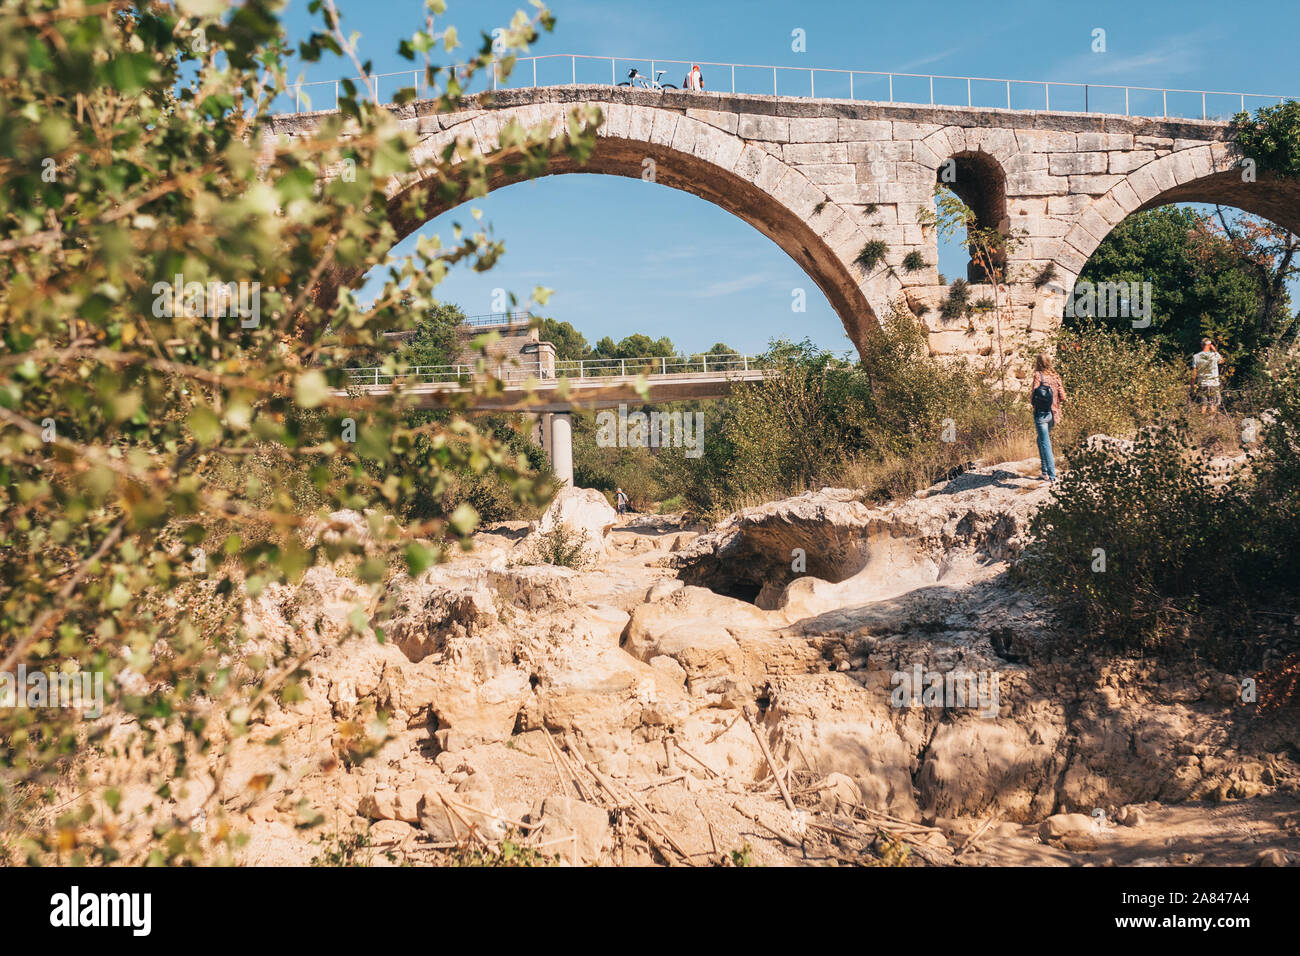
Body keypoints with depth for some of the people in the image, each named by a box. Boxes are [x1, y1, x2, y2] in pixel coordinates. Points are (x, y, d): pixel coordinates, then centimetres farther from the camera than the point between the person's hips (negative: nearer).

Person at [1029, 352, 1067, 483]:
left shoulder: (1038, 376, -10)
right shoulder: (1055, 376, 4)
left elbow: (1033, 396, -14)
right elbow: (1062, 397, 5)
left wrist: (1034, 402, 7)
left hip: (1041, 413, -5)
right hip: (1052, 413, 6)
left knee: (1045, 444, -3)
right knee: (1041, 441, 22)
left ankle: (1052, 475, -7)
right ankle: (1045, 471, 23)